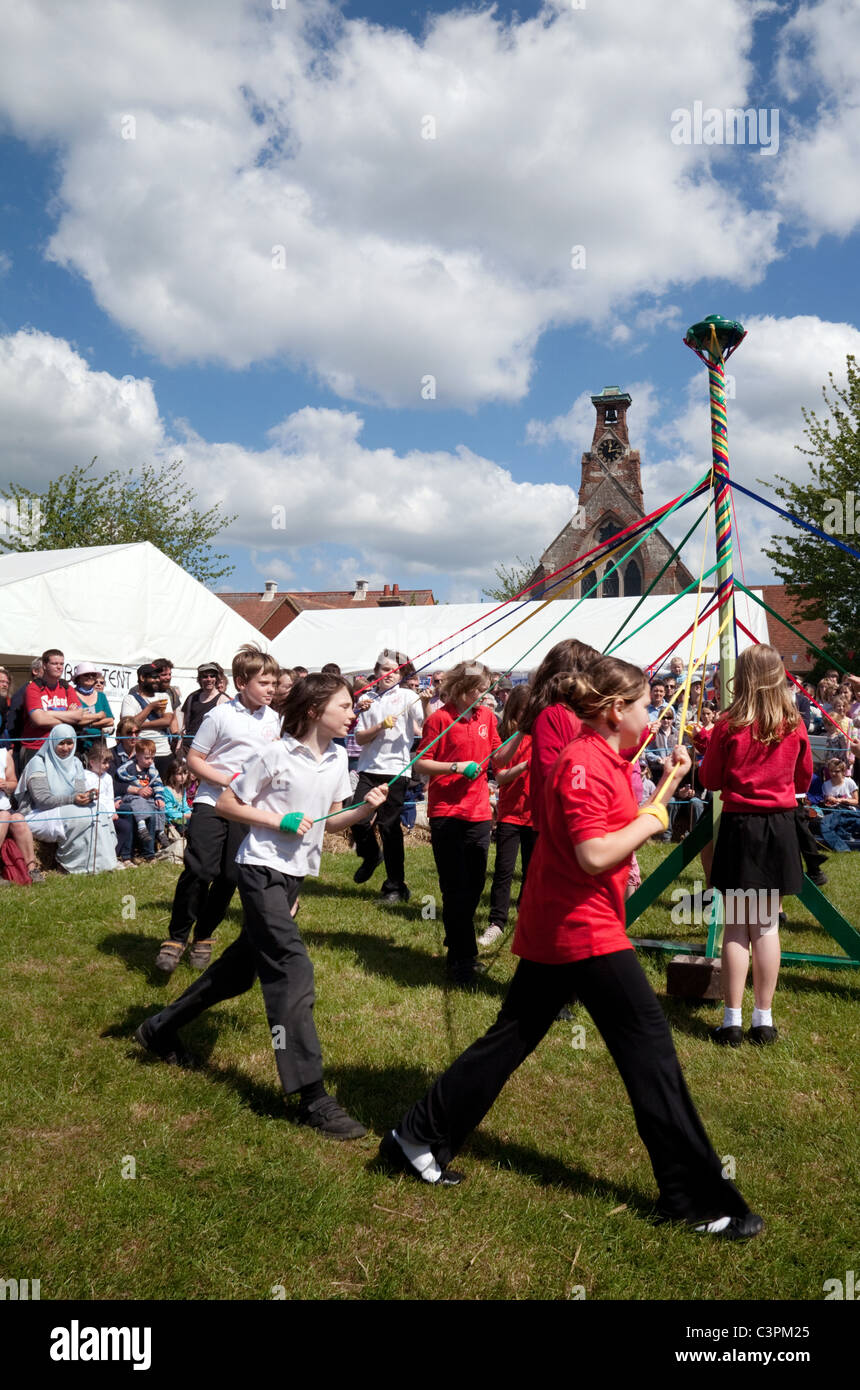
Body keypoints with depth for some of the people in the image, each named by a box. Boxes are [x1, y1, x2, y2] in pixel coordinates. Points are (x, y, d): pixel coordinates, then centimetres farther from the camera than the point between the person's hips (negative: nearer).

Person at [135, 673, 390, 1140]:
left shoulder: (338, 759, 4)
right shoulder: (276, 756, -15)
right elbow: (225, 804, -8)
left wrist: (364, 809, -8)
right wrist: (278, 821, -18)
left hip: (295, 873, 8)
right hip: (262, 870, -8)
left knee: (242, 964, 18)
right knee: (292, 971, -13)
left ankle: (161, 1030, 39)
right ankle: (312, 1098, -9)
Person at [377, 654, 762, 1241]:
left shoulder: (606, 759, 13)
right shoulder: (584, 763, -19)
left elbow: (617, 828, 23)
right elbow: (594, 854, -26)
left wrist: (665, 785, 13)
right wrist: (653, 817, -14)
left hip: (556, 928, 10)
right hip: (583, 929, -10)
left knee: (512, 1037, 15)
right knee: (650, 1044, -1)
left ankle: (419, 1140, 22)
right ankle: (698, 1196, 10)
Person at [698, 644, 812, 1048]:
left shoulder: (729, 726, -10)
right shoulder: (794, 726, -2)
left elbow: (709, 779, -1)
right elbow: (804, 778, 11)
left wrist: (710, 748, 14)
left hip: (739, 825, -2)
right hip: (780, 826, 2)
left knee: (736, 926, 5)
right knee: (767, 925, 9)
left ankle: (732, 1020, 9)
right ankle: (763, 1019, 15)